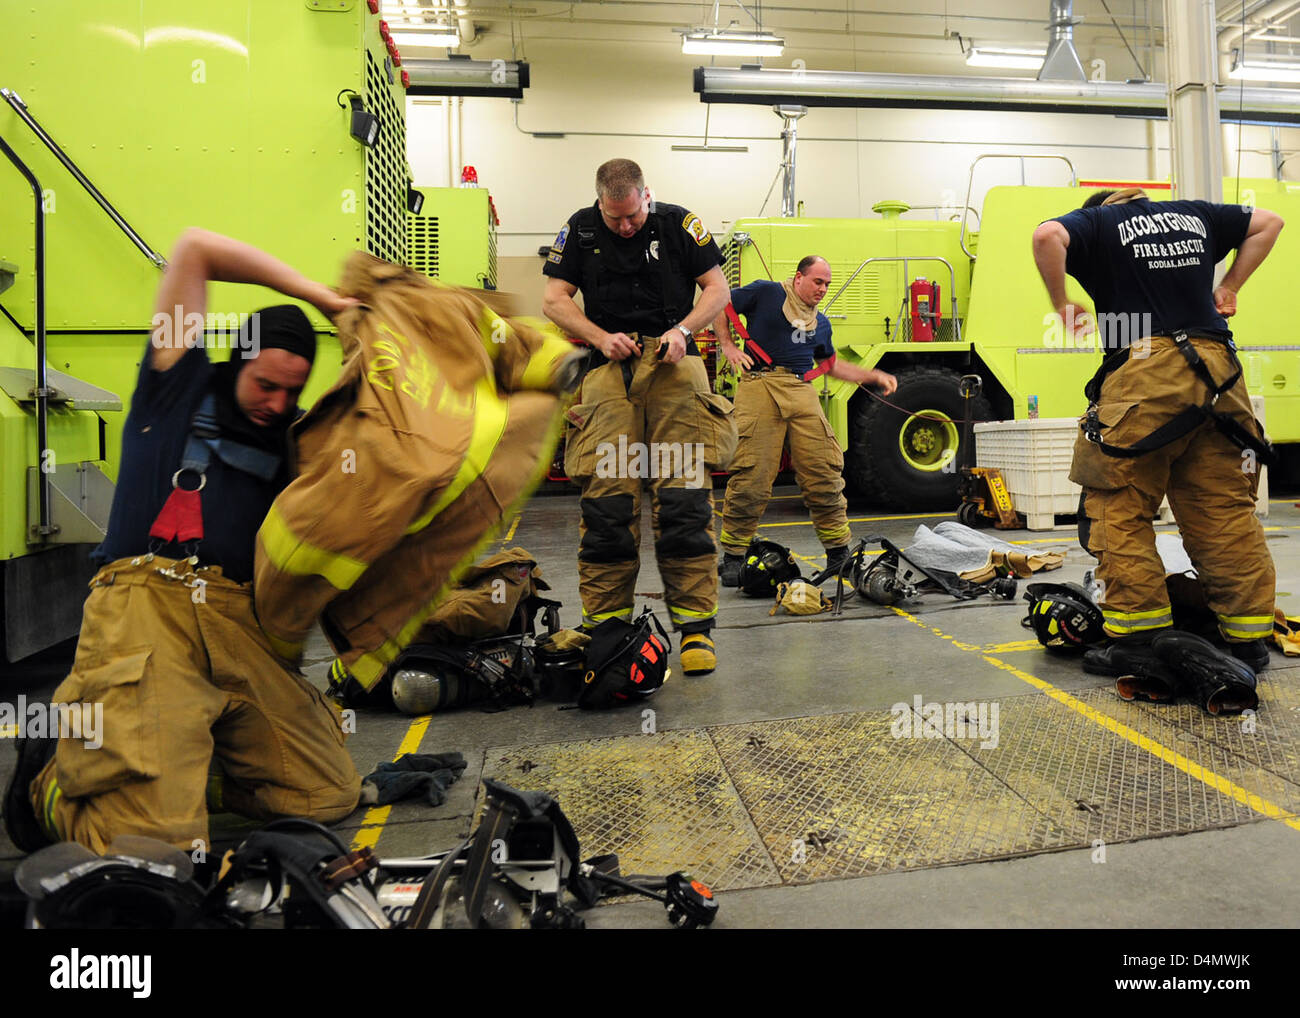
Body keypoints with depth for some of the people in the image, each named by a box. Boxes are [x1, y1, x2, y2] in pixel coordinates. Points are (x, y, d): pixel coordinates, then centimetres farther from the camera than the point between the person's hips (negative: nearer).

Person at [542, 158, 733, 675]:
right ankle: (605, 626, 4)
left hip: (673, 363, -1)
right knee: (606, 500, -7)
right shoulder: (581, 229, 10)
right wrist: (601, 337, -8)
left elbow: (717, 289, 9)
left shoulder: (678, 224, 7)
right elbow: (554, 299, 8)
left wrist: (682, 330, -9)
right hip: (609, 368, 1)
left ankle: (695, 626, -3)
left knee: (685, 496, -10)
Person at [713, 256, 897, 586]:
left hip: (802, 392, 5)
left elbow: (831, 364, 36)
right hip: (760, 385, -5)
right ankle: (733, 556, 3)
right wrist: (728, 345, 0)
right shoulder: (766, 293, 10)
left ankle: (838, 552, 10)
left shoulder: (820, 323, 26)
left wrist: (875, 376, 31)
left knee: (823, 472, -3)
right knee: (751, 475, -8)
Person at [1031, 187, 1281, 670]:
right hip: (1218, 372, 6)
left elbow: (1048, 236, -12)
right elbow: (1268, 222, 34)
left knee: (1119, 507, 0)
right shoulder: (1193, 214, 24)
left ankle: (1139, 635, -2)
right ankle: (1249, 636, 14)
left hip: (1145, 371, -5)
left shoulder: (1096, 222, 9)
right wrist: (1229, 286, 30)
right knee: (1226, 509, 10)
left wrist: (1062, 305, -4)